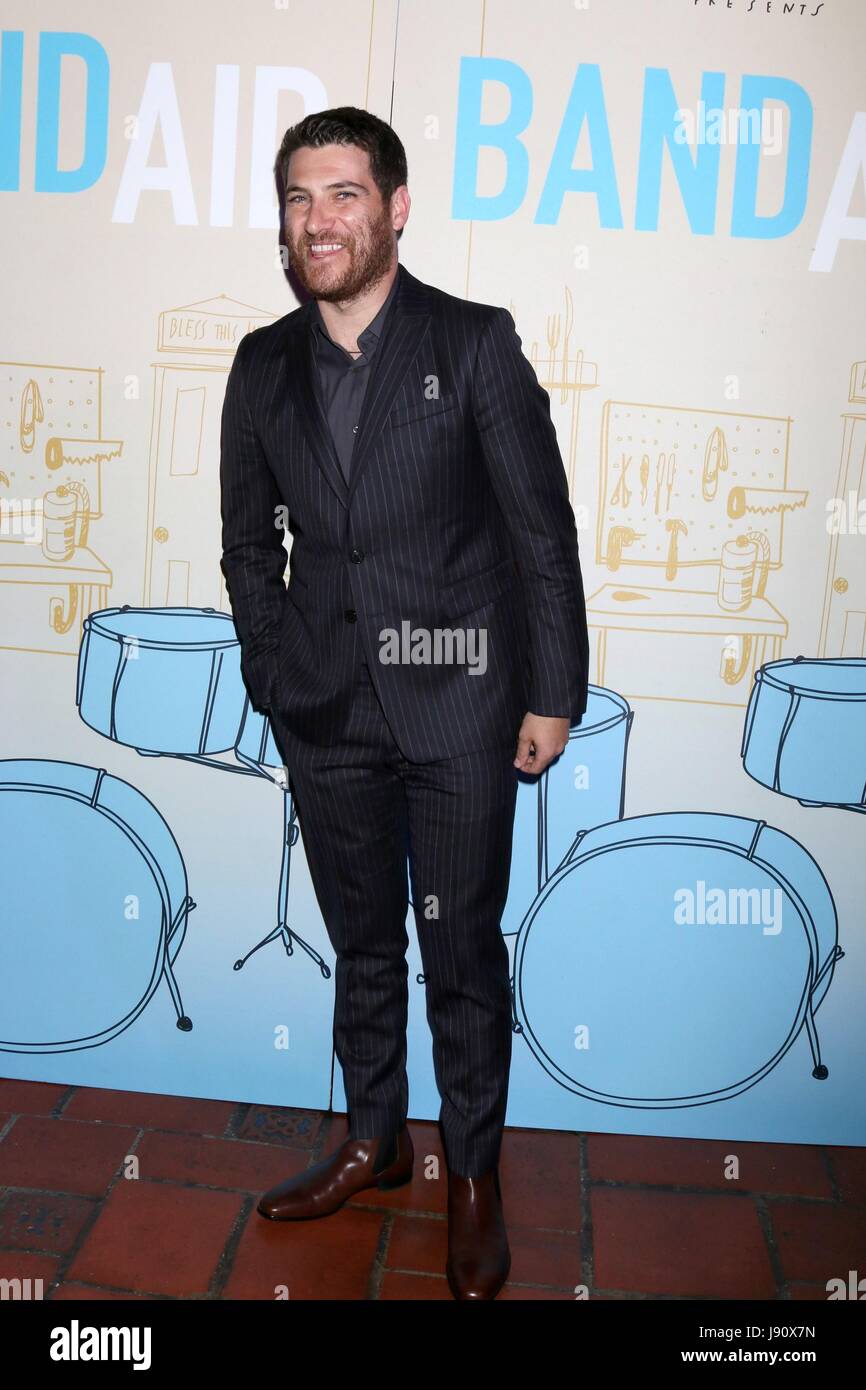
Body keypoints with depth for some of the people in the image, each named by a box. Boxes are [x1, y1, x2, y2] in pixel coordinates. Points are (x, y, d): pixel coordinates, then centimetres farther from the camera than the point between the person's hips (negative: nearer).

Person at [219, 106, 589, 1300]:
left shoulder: (475, 344, -4)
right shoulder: (263, 365, 7)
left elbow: (544, 529, -4)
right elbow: (249, 544, 12)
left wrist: (555, 693, -6)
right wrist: (275, 677, 5)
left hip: (457, 707, -3)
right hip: (325, 714, 4)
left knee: (463, 951, 7)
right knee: (362, 945, 17)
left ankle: (475, 1176, 27)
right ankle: (374, 1142, 37)